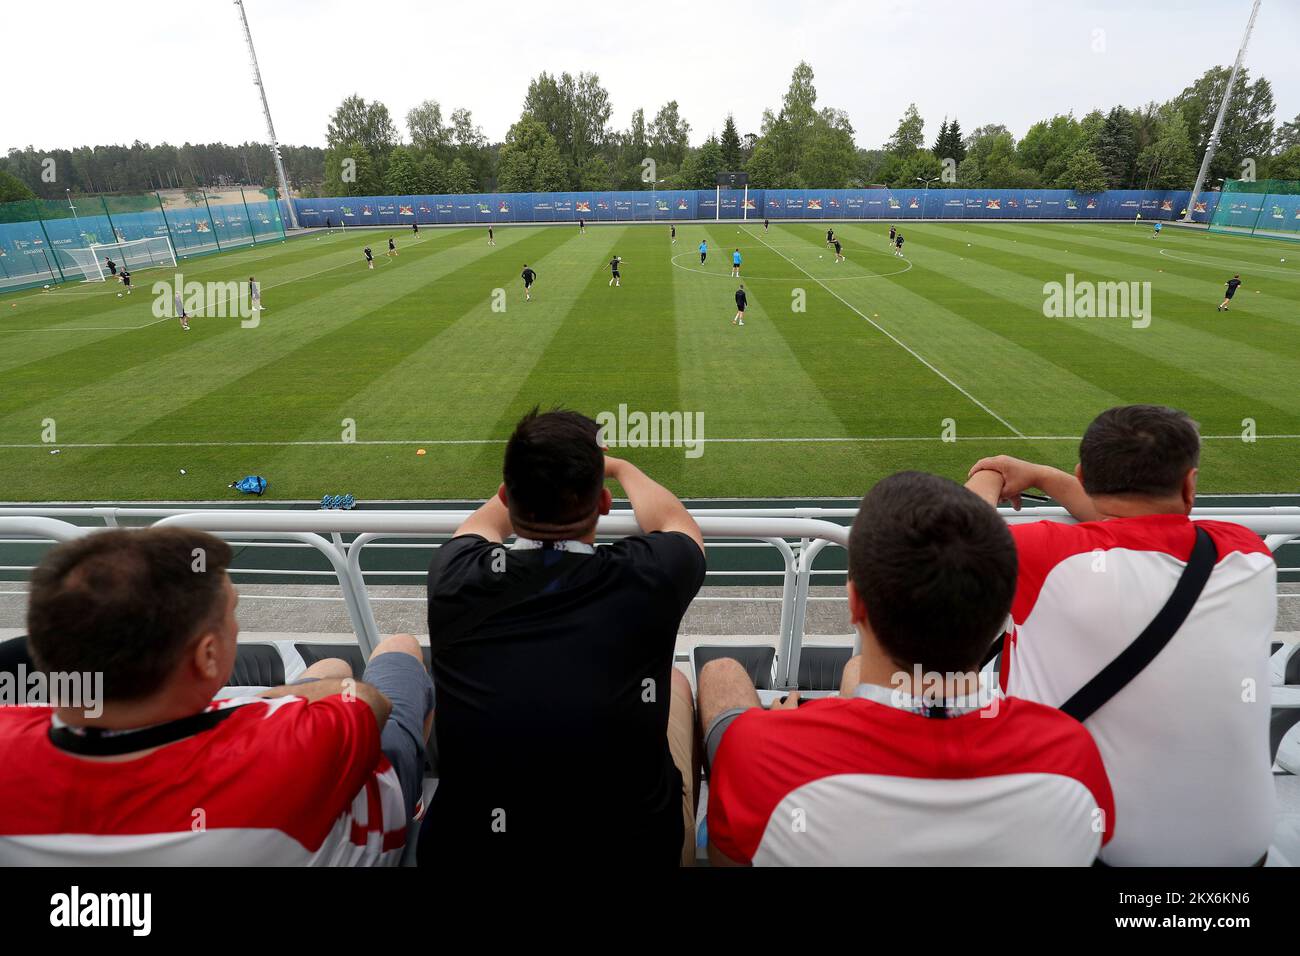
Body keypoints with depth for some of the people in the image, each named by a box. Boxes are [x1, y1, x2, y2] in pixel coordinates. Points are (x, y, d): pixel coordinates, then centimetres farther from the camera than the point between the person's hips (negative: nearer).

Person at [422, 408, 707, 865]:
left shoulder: (455, 578, -17)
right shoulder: (646, 577, -21)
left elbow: (483, 521, 11)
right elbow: (674, 521, 7)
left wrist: (532, 473, 30)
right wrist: (621, 467, 25)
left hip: (462, 847, 2)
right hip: (638, 848, -1)